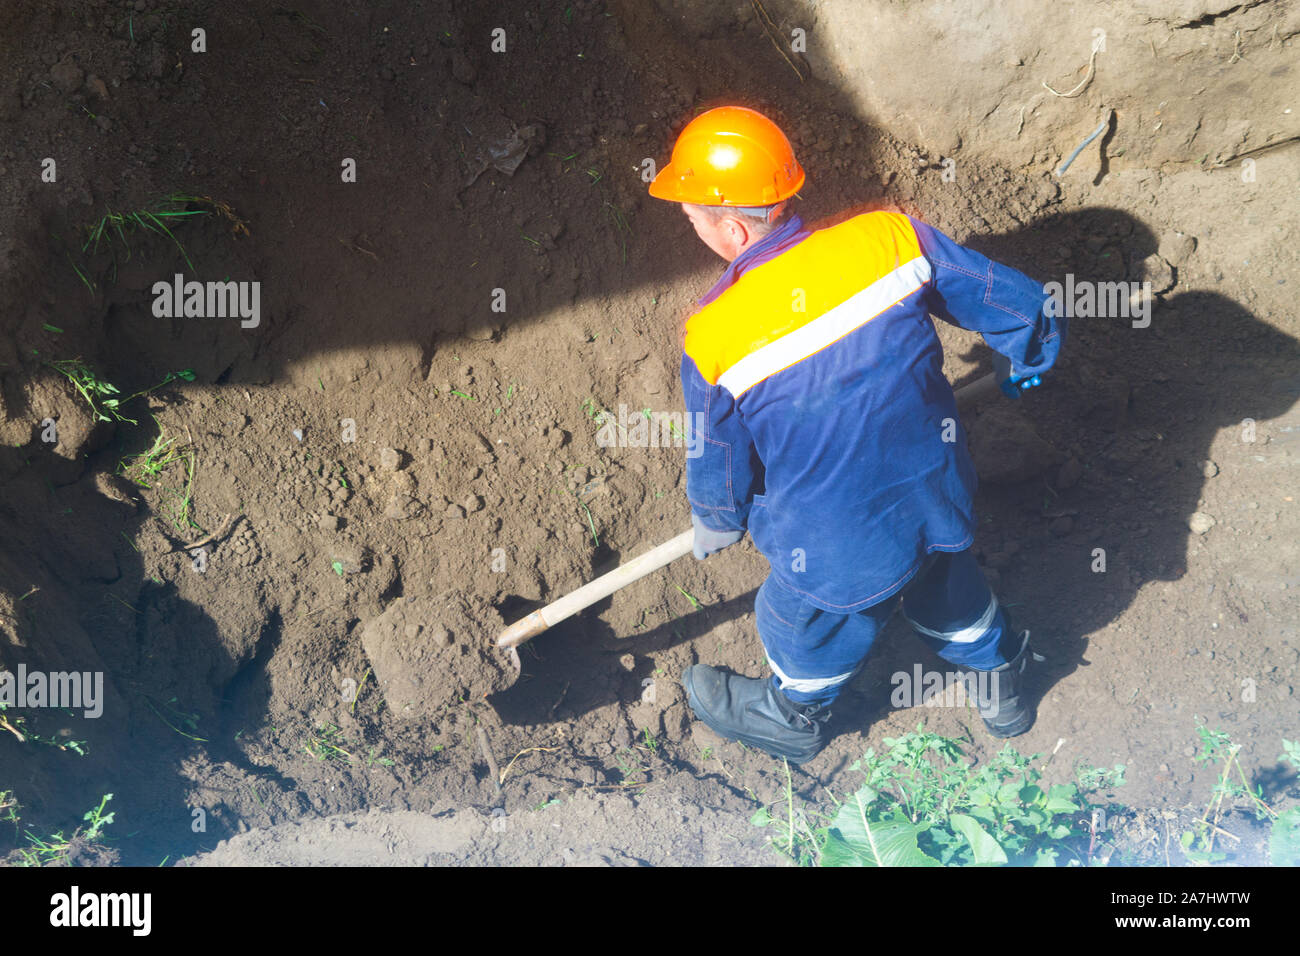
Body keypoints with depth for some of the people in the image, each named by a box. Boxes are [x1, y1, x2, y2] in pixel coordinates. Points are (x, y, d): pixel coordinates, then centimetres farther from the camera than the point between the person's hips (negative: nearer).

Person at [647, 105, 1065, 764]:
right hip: (942, 503, 4)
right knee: (946, 587, 35)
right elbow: (1021, 307, -6)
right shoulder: (891, 239, -18)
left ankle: (790, 717, 58)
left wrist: (715, 525, 15)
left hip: (839, 551, -3)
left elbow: (719, 472, -9)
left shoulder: (714, 340, -25)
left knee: (809, 633, 28)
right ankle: (999, 683, 61)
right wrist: (1020, 363, 18)